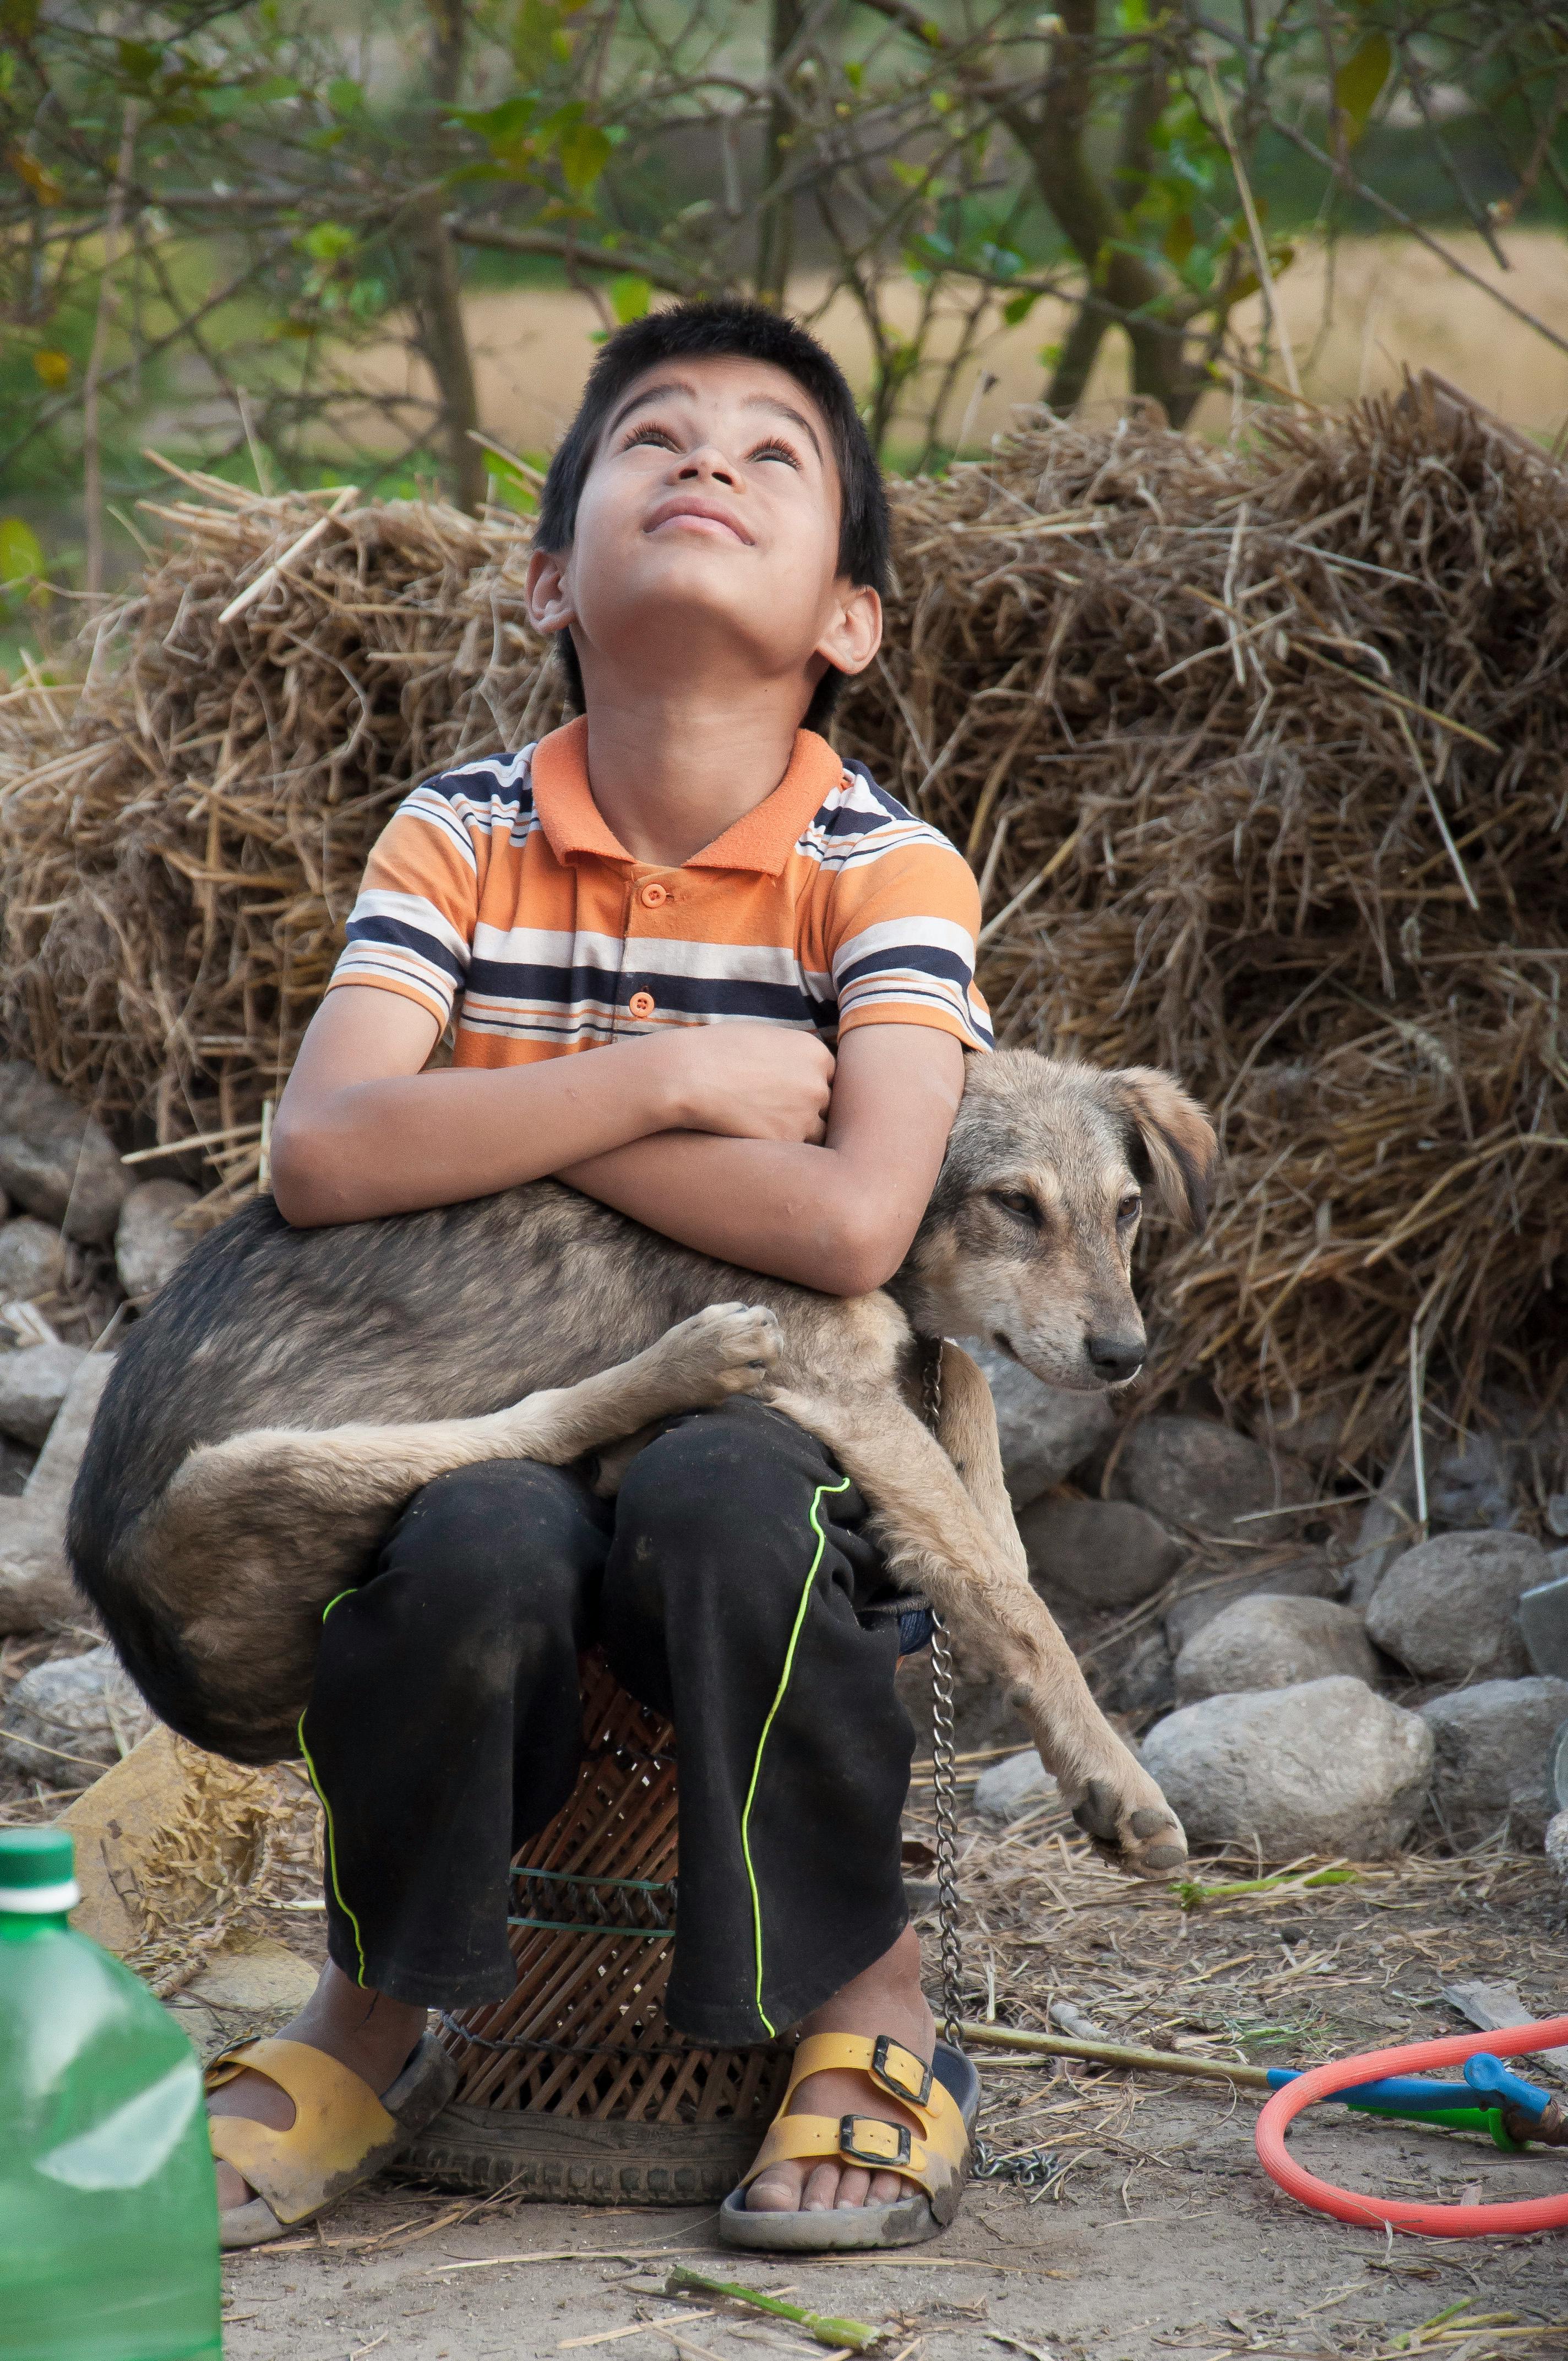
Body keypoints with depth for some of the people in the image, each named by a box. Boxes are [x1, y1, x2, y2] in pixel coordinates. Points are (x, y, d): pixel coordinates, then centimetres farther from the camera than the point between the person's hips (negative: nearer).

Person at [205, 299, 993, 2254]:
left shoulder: (885, 873, -7)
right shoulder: (463, 836, 0)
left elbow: (850, 1224, -24)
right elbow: (322, 1154, -16)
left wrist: (505, 1108, -13)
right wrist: (670, 1078, -18)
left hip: (770, 1448, -1)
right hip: (490, 1433, 1)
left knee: (718, 1496, -36)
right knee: (488, 1543, -34)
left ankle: (864, 1986, -10)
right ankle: (379, 2002, -4)